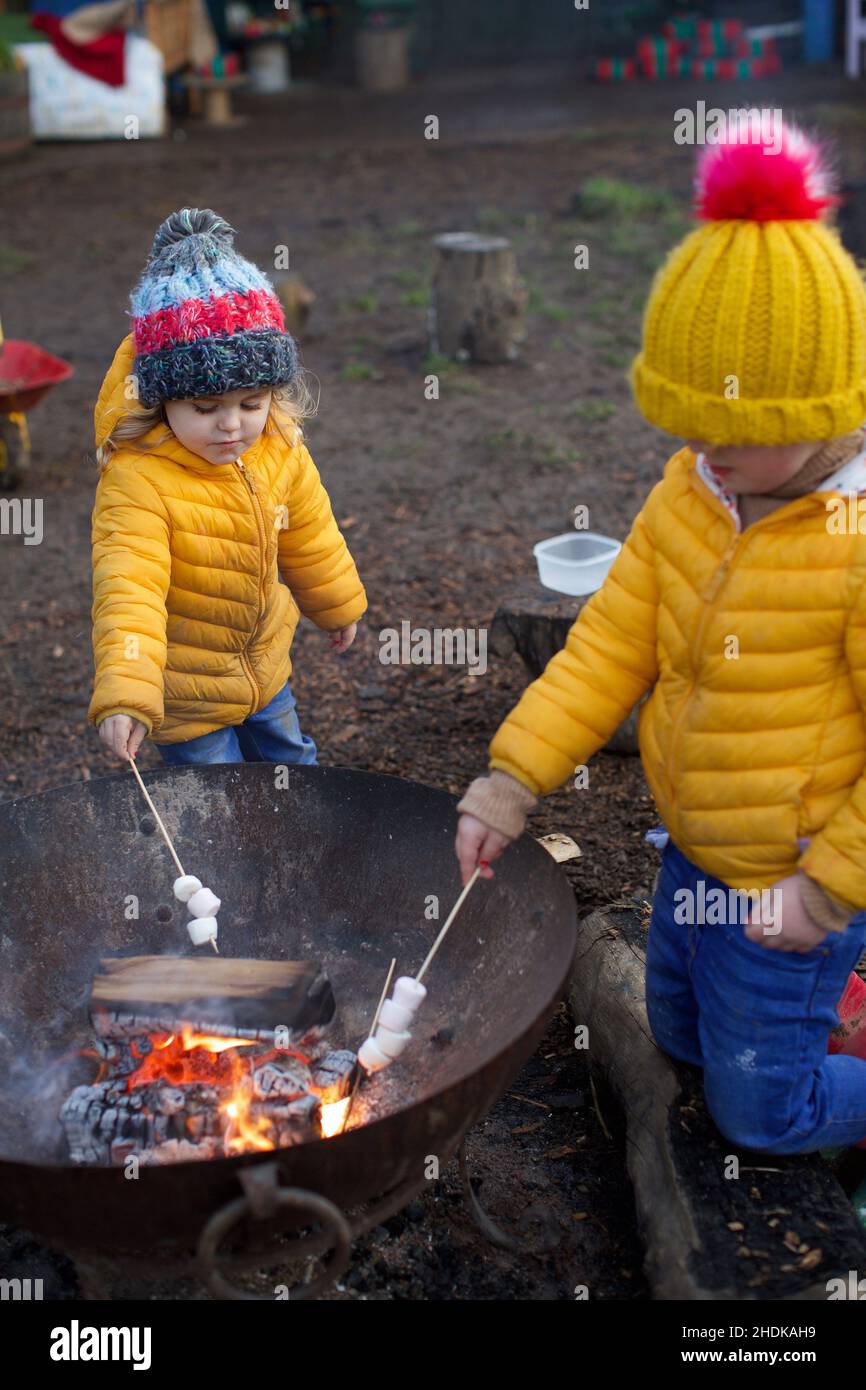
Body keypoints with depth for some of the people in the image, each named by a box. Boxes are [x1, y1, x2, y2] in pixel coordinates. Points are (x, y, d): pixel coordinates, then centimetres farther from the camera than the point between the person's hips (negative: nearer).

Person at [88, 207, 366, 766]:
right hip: (184, 686, -6)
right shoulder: (137, 478, -31)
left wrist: (338, 605, 21)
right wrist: (123, 693, -49)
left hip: (265, 665, 6)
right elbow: (128, 587, -39)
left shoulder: (280, 449, -10)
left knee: (291, 759, 27)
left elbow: (310, 535, 7)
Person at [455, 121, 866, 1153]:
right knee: (680, 1036, 28)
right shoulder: (692, 491, -7)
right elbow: (611, 642, -3)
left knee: (759, 1108, 12)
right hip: (693, 855, 7)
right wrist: (512, 781, -9)